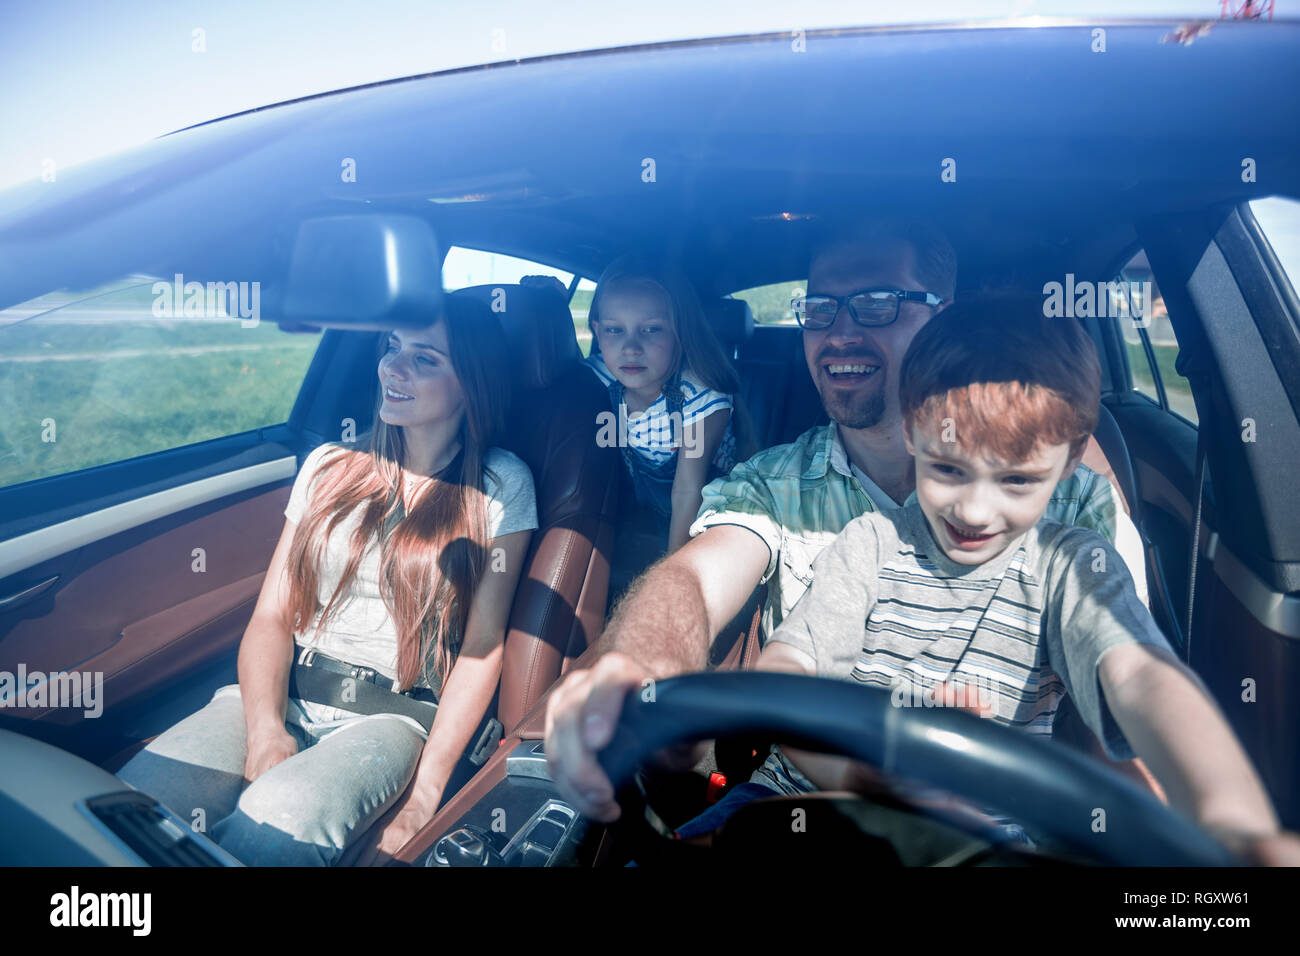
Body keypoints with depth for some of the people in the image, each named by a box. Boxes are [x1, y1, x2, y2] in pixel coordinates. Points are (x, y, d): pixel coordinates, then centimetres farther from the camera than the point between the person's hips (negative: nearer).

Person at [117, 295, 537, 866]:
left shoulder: (500, 484, 4)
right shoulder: (330, 465, 14)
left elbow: (483, 645, -2)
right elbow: (272, 616, 8)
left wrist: (426, 789, -12)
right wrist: (264, 729, -13)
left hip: (392, 714, -3)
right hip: (281, 694, 3)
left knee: (273, 827, -34)